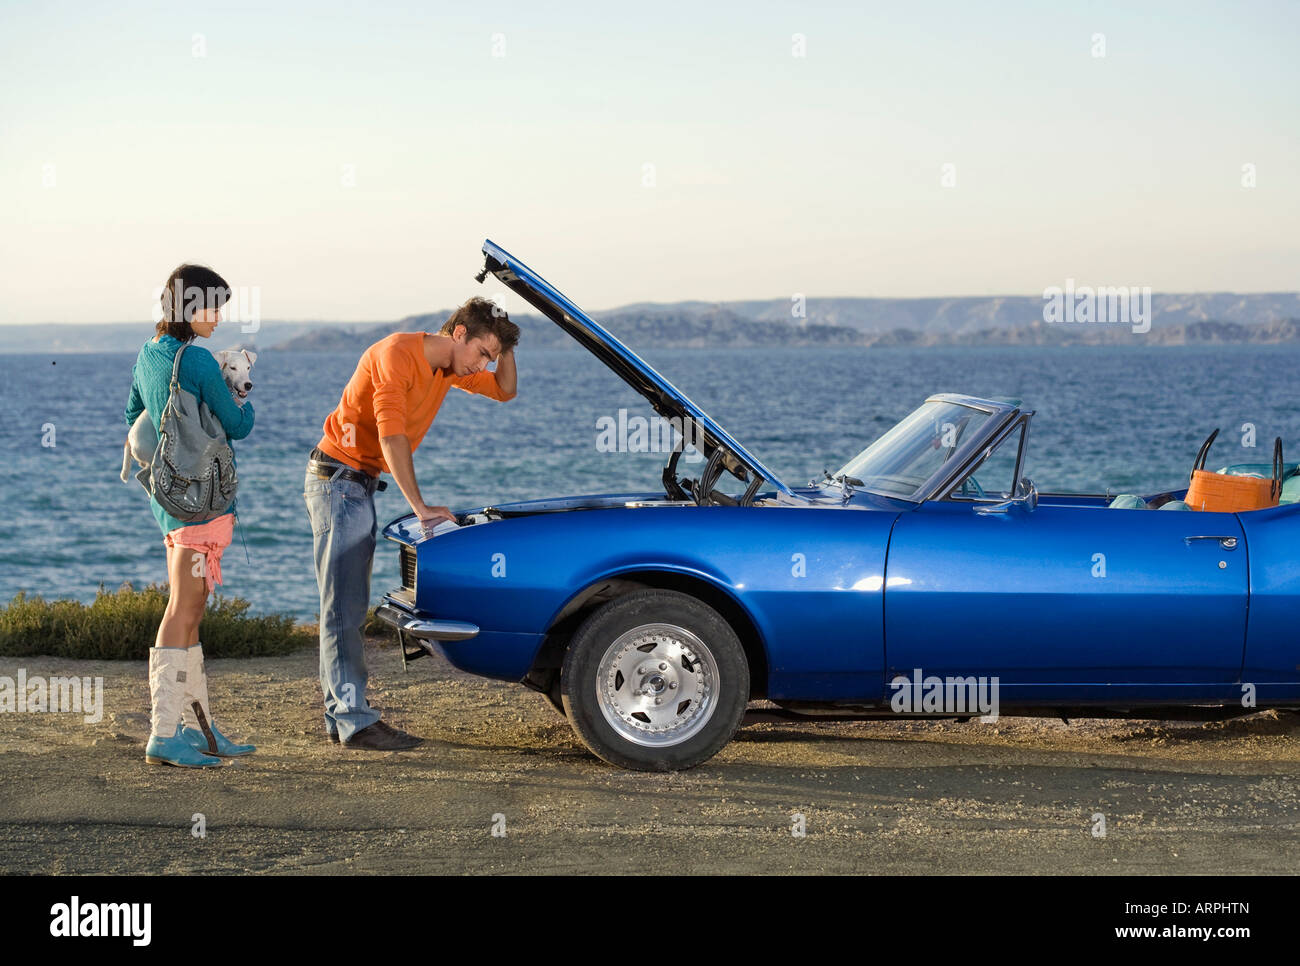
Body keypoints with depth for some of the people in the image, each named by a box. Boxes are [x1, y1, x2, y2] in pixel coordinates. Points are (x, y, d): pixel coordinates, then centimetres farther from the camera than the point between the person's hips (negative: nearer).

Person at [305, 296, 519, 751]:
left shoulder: (449, 367, 7)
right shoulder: (398, 354, -21)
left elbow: (504, 390, 19)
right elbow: (391, 435, -28)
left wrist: (505, 347, -1)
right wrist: (420, 507, -31)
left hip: (360, 486, 10)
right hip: (337, 479, -10)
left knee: (350, 606, 10)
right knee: (343, 608, -10)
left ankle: (341, 714, 14)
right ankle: (355, 721, -12)